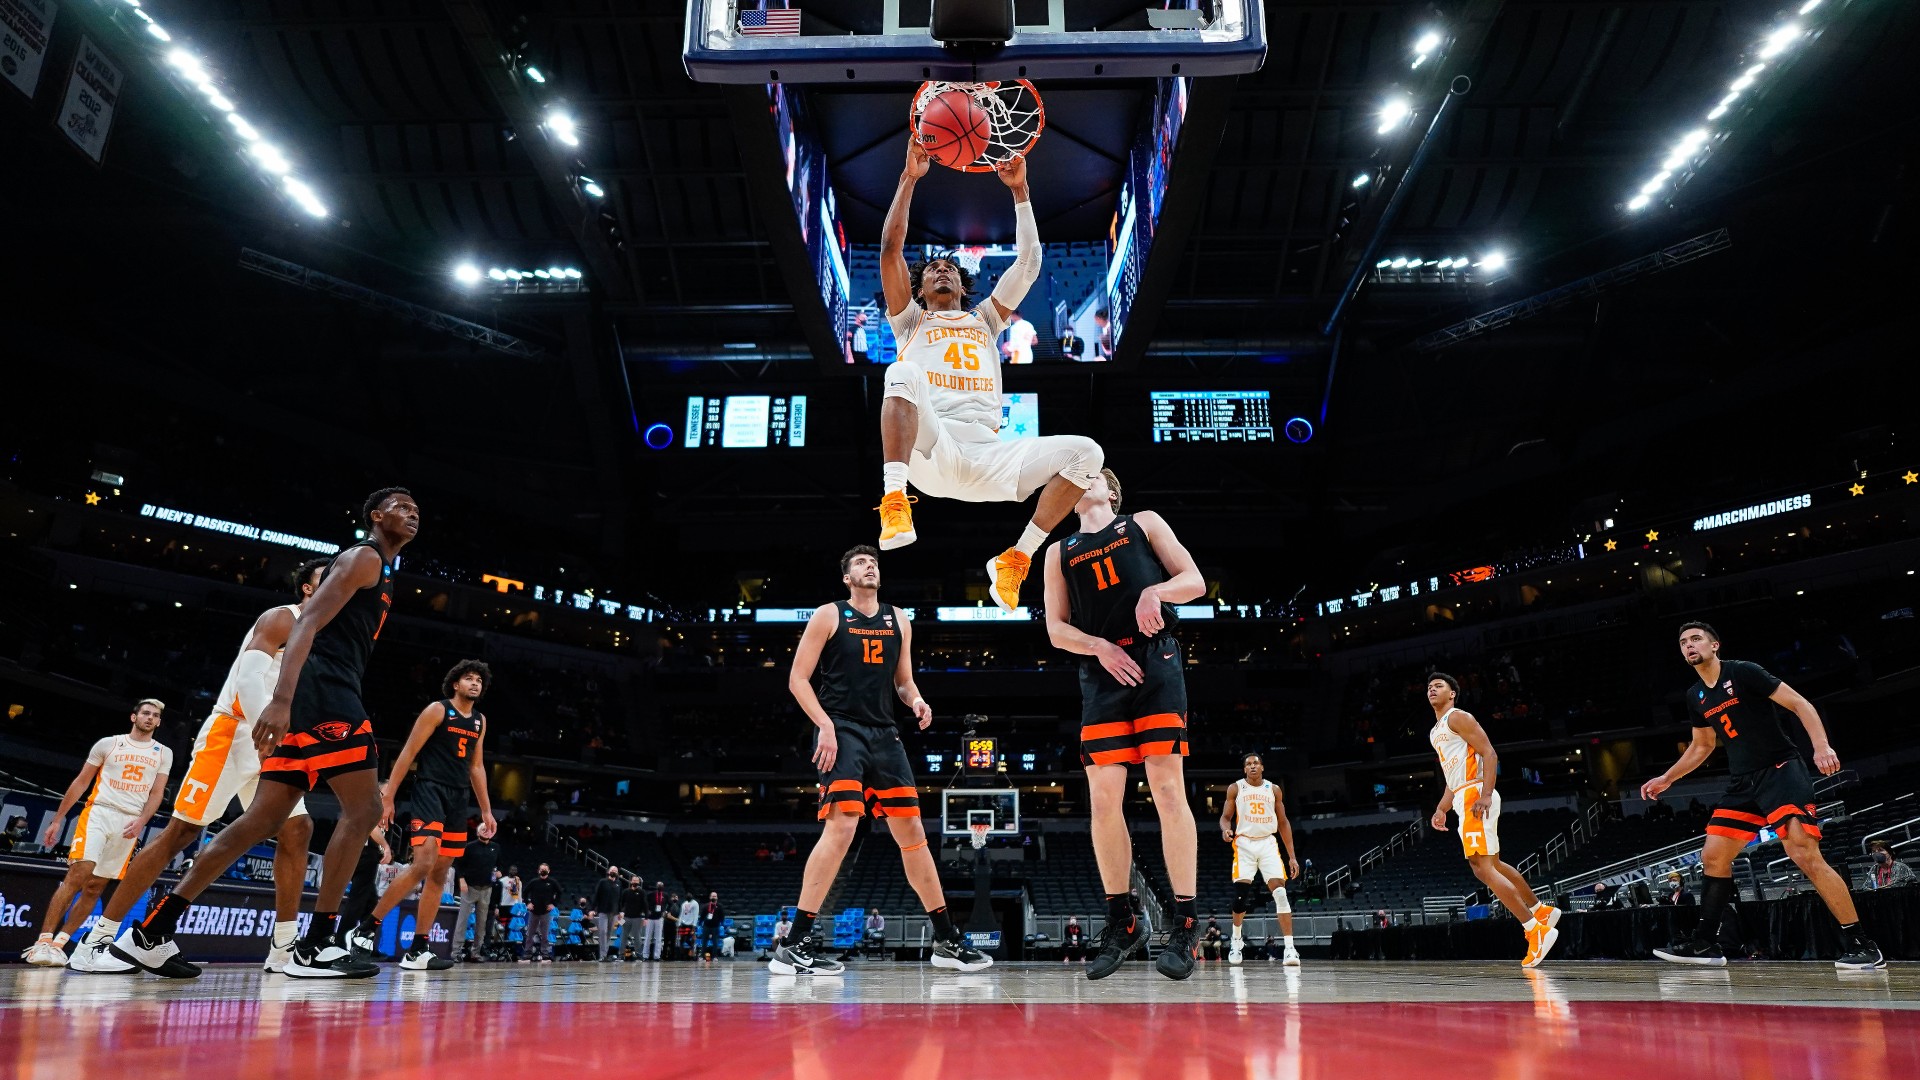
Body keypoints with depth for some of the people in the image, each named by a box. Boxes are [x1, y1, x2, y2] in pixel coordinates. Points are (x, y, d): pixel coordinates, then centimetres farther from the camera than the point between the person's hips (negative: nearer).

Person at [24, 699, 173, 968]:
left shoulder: (163, 754, 11)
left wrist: (141, 822, -10)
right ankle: (43, 941, -17)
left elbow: (156, 793, 6)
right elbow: (81, 782, 9)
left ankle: (59, 944, 8)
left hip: (129, 824, 2)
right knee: (77, 875, -18)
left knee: (95, 887, 2)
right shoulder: (108, 744, 7)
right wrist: (57, 819, 6)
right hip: (98, 813, -2)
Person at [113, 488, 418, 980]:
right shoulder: (364, 558, -4)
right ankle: (316, 945, -10)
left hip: (317, 696, 10)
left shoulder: (381, 573, 26)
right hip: (322, 688, -10)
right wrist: (281, 700, -28)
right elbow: (308, 623, -16)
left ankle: (151, 932, 12)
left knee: (264, 819, 8)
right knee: (363, 808, -11)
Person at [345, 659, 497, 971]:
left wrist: (486, 810, 18)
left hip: (458, 798, 7)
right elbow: (408, 753, -8)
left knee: (439, 875, 4)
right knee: (423, 864, -22)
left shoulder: (480, 720, 16)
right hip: (429, 790, -7)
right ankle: (365, 929, -10)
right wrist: (387, 795, -14)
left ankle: (417, 951, 7)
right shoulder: (437, 710, -4)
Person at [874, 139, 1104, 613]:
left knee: (1085, 452, -18)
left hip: (987, 455, 3)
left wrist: (1019, 190, 19)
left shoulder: (985, 320, 33)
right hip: (929, 448, -3)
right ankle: (894, 501, -43)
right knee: (903, 372, -33)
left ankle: (1016, 558, -9)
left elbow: (1028, 263, 24)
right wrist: (909, 178, 9)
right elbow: (890, 249, 13)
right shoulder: (911, 320, 26)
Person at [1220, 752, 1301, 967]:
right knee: (1241, 896, -6)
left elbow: (1283, 823, 10)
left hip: (1268, 844, 1)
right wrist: (1226, 830, -20)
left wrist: (1292, 856, 5)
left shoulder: (1273, 789, 7)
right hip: (1244, 844, -1)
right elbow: (1225, 816, 6)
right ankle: (1236, 939, 20)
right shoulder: (1235, 788, 3)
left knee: (1280, 893, -15)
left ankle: (1290, 948, -16)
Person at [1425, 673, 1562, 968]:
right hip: (1464, 799, 10)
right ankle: (1542, 911, 32)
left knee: (1484, 868, -14)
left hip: (1475, 796, -10)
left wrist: (1485, 795, -25)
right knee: (1491, 866, 19)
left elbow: (1489, 754, -14)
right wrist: (1441, 809, 20)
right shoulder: (1436, 731, 23)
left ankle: (1536, 930, -11)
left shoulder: (1458, 717, -5)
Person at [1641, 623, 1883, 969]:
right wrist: (1666, 779, 22)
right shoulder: (1695, 697, 12)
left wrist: (1822, 746, -26)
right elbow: (1701, 746, 25)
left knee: (1804, 853, -22)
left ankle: (1862, 945, -13)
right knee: (1713, 857, 6)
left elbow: (1800, 704, -12)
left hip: (1781, 770, -8)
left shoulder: (1743, 672, -9)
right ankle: (1704, 945, 14)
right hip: (1742, 783, 8)